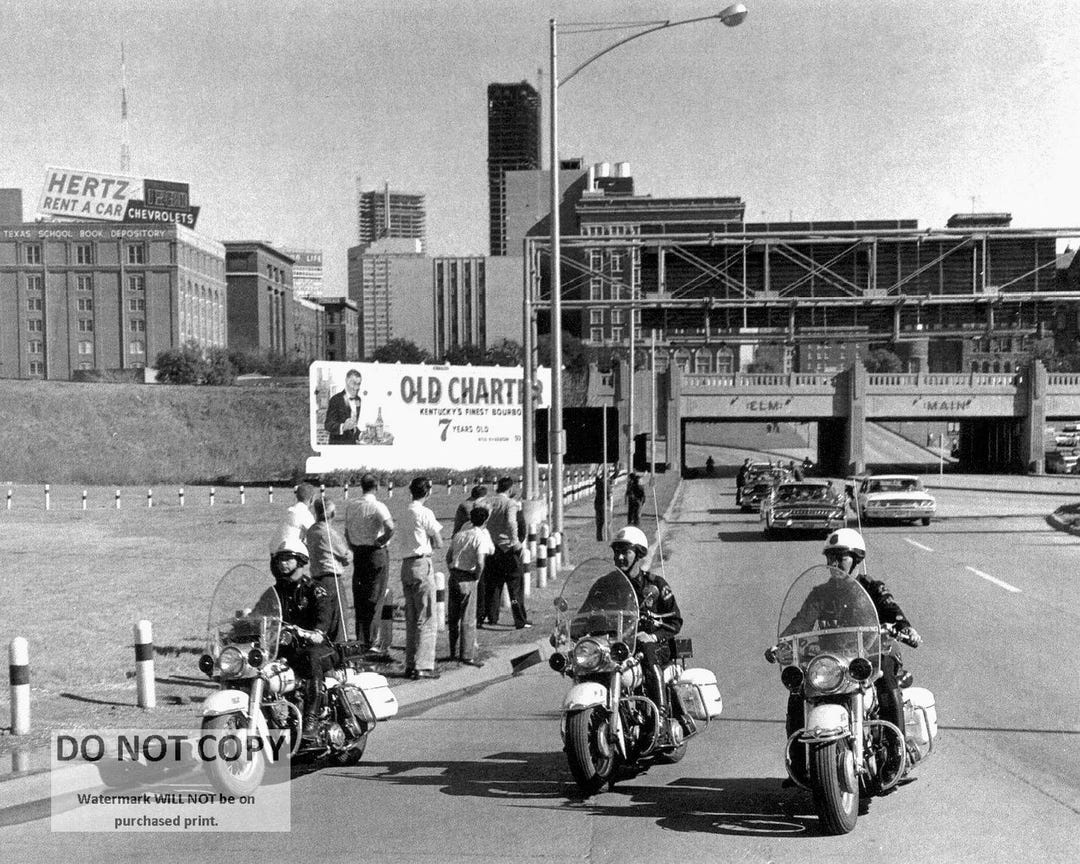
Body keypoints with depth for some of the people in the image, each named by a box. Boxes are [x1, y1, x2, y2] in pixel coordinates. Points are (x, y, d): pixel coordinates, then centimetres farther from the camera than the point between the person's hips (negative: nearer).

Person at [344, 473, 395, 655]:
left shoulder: (351, 506, 5)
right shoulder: (378, 507, -13)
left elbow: (347, 532, 12)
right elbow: (391, 528, -26)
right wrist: (381, 541, -11)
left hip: (358, 554, 6)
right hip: (376, 553, -5)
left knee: (359, 597, 13)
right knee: (374, 598, -1)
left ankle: (360, 639, 17)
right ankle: (370, 642, -1)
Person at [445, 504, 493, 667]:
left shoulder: (459, 534, 11)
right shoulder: (481, 536, -10)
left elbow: (448, 557, 14)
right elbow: (480, 562, -21)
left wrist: (453, 572, 16)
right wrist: (476, 576, -6)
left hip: (453, 576, 7)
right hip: (467, 579, -7)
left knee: (453, 617, 13)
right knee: (468, 619, -2)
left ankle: (454, 652, 22)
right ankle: (467, 655, -1)